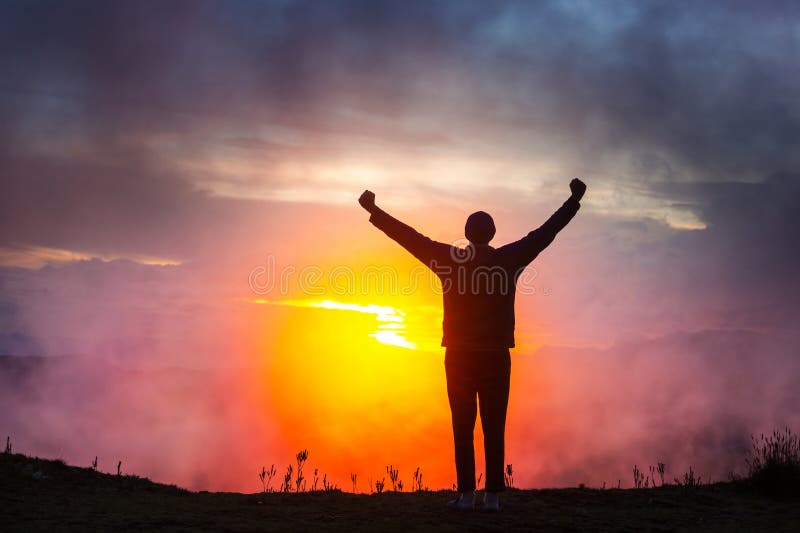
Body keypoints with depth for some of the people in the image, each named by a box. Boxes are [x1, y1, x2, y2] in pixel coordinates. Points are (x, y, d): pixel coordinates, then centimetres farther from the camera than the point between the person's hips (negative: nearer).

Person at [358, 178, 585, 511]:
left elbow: (408, 237, 0)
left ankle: (467, 493, 1)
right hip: (496, 356, 1)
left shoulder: (449, 259, -3)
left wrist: (373, 211, 7)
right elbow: (546, 232, 6)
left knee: (463, 426, 4)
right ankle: (492, 495, 1)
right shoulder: (508, 259, -1)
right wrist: (574, 200, 15)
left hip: (460, 356, 0)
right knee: (494, 427, 3)